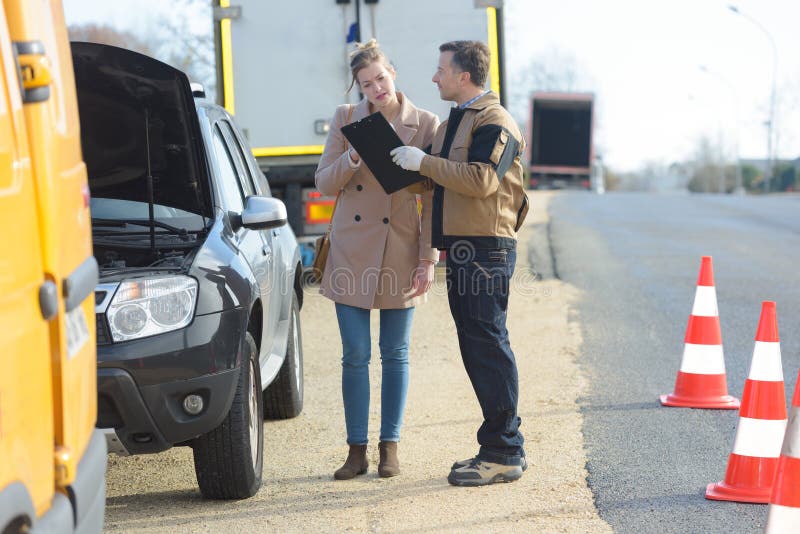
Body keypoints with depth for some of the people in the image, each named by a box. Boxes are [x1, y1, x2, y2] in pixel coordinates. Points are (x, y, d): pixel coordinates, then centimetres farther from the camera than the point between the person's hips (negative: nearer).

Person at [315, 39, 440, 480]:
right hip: (351, 252, 1)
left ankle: (390, 446, 16)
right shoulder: (345, 119, 2)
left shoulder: (425, 125, -2)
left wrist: (428, 259, -7)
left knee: (395, 354, 7)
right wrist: (354, 157, -16)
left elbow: (433, 199, -2)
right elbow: (324, 183, 3)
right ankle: (357, 450, 11)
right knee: (355, 356, 2)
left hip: (400, 253, -1)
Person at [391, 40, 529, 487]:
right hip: (461, 248, 10)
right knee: (475, 347, 10)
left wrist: (424, 162, -18)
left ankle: (504, 454, -6)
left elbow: (481, 179, -23)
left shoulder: (494, 122, -9)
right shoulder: (455, 122, 21)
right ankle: (500, 446, 17)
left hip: (487, 248, -10)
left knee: (489, 344, -9)